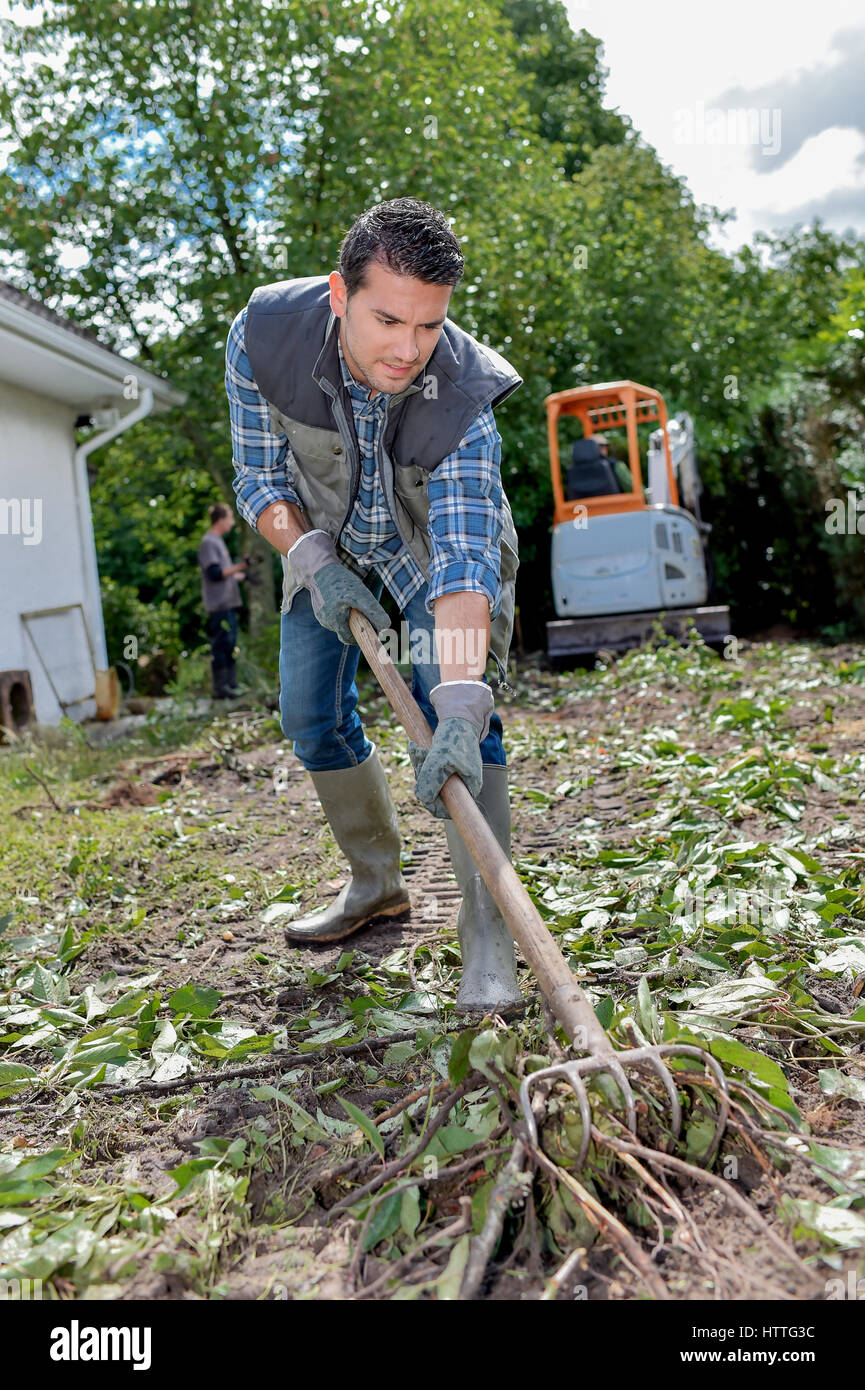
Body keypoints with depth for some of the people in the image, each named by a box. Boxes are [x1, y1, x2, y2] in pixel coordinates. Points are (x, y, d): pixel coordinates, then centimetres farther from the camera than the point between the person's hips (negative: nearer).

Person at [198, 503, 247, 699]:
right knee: (221, 645, -9)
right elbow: (214, 573, -21)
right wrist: (238, 568, -23)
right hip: (218, 605, -10)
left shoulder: (218, 541, 19)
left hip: (228, 603, 10)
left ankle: (230, 684, 17)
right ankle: (220, 687, -6)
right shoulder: (208, 543, -11)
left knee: (230, 644, 12)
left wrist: (240, 575, 25)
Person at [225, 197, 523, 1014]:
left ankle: (486, 936, -17)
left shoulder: (462, 394, -36)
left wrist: (460, 705, -57)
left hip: (438, 536, -3)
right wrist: (313, 562, -29)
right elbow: (260, 477, -14)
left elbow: (464, 559, -45)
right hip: (326, 535, 4)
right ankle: (376, 885, 22)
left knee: (451, 704, -22)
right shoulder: (265, 333, -28)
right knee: (310, 715, 3)